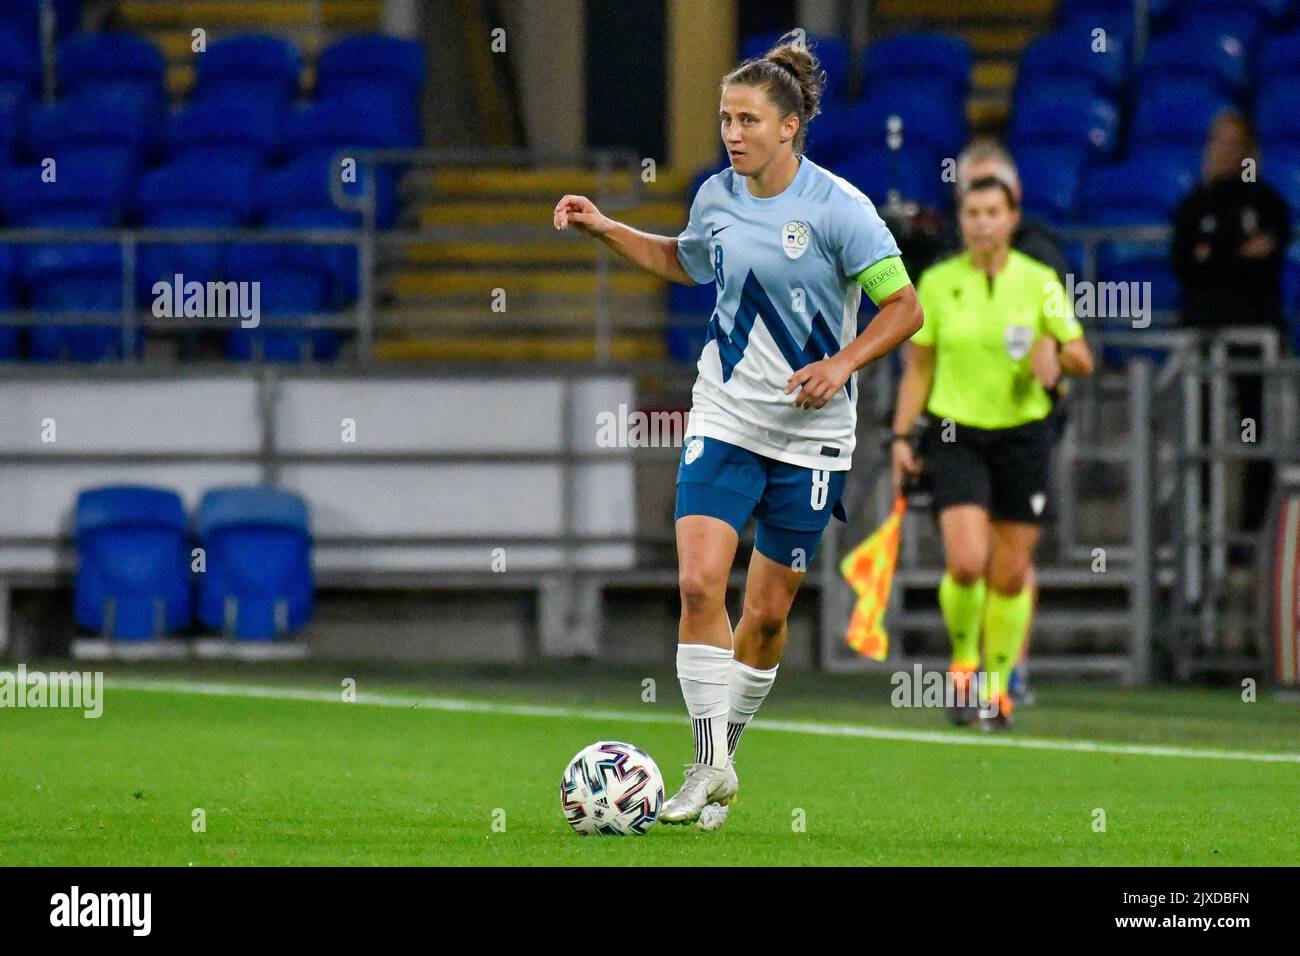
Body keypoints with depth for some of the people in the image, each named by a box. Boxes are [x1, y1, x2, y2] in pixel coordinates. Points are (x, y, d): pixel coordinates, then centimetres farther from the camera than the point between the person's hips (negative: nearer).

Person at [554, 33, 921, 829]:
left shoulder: (837, 208, -12)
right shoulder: (717, 198, 4)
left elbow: (905, 307, -10)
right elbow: (683, 262, 27)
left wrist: (842, 364, -22)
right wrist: (607, 230, 16)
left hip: (808, 434, -3)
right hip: (725, 419, 3)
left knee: (768, 610, 4)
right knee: (699, 582, -14)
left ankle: (726, 751, 23)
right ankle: (710, 763, -9)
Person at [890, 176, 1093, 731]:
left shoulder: (1039, 282, 1)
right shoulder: (937, 283, 2)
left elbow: (1083, 361, 3)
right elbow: (917, 368, 9)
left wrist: (1057, 357, -19)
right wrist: (902, 436, 3)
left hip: (1023, 435, 1)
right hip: (956, 435, -1)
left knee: (1011, 574, 2)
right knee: (966, 560, -18)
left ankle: (996, 686, 18)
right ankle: (964, 660, 8)